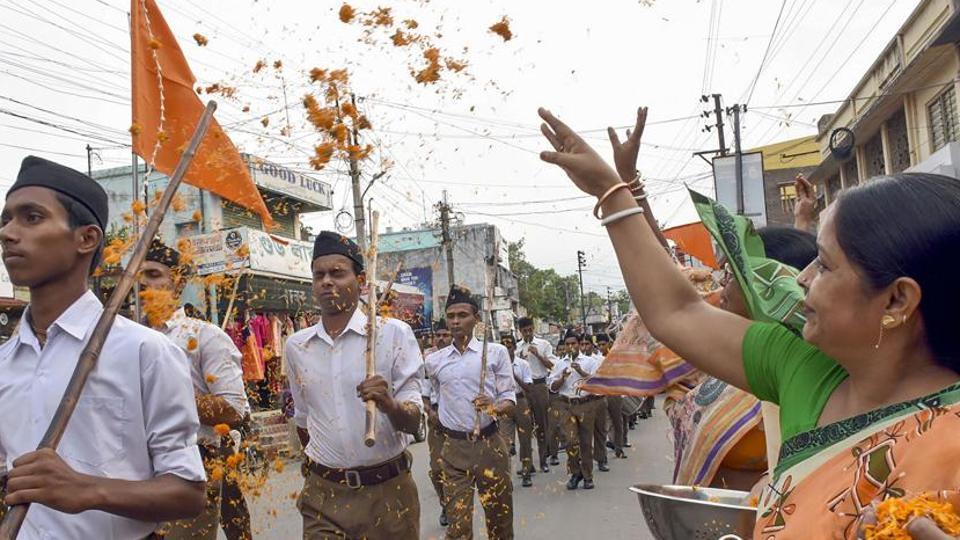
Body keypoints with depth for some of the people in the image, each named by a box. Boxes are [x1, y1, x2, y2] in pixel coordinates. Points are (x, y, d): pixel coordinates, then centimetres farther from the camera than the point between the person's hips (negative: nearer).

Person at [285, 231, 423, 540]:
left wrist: (389, 404, -30)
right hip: (322, 495, 2)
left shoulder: (394, 334, -9)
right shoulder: (295, 346, 4)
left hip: (387, 492, -2)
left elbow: (413, 422, -11)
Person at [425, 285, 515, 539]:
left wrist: (493, 407, -23)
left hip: (490, 444, -1)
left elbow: (509, 399, -5)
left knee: (499, 519, 10)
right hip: (453, 448, 2)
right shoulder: (434, 361, 5)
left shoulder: (496, 352, -2)